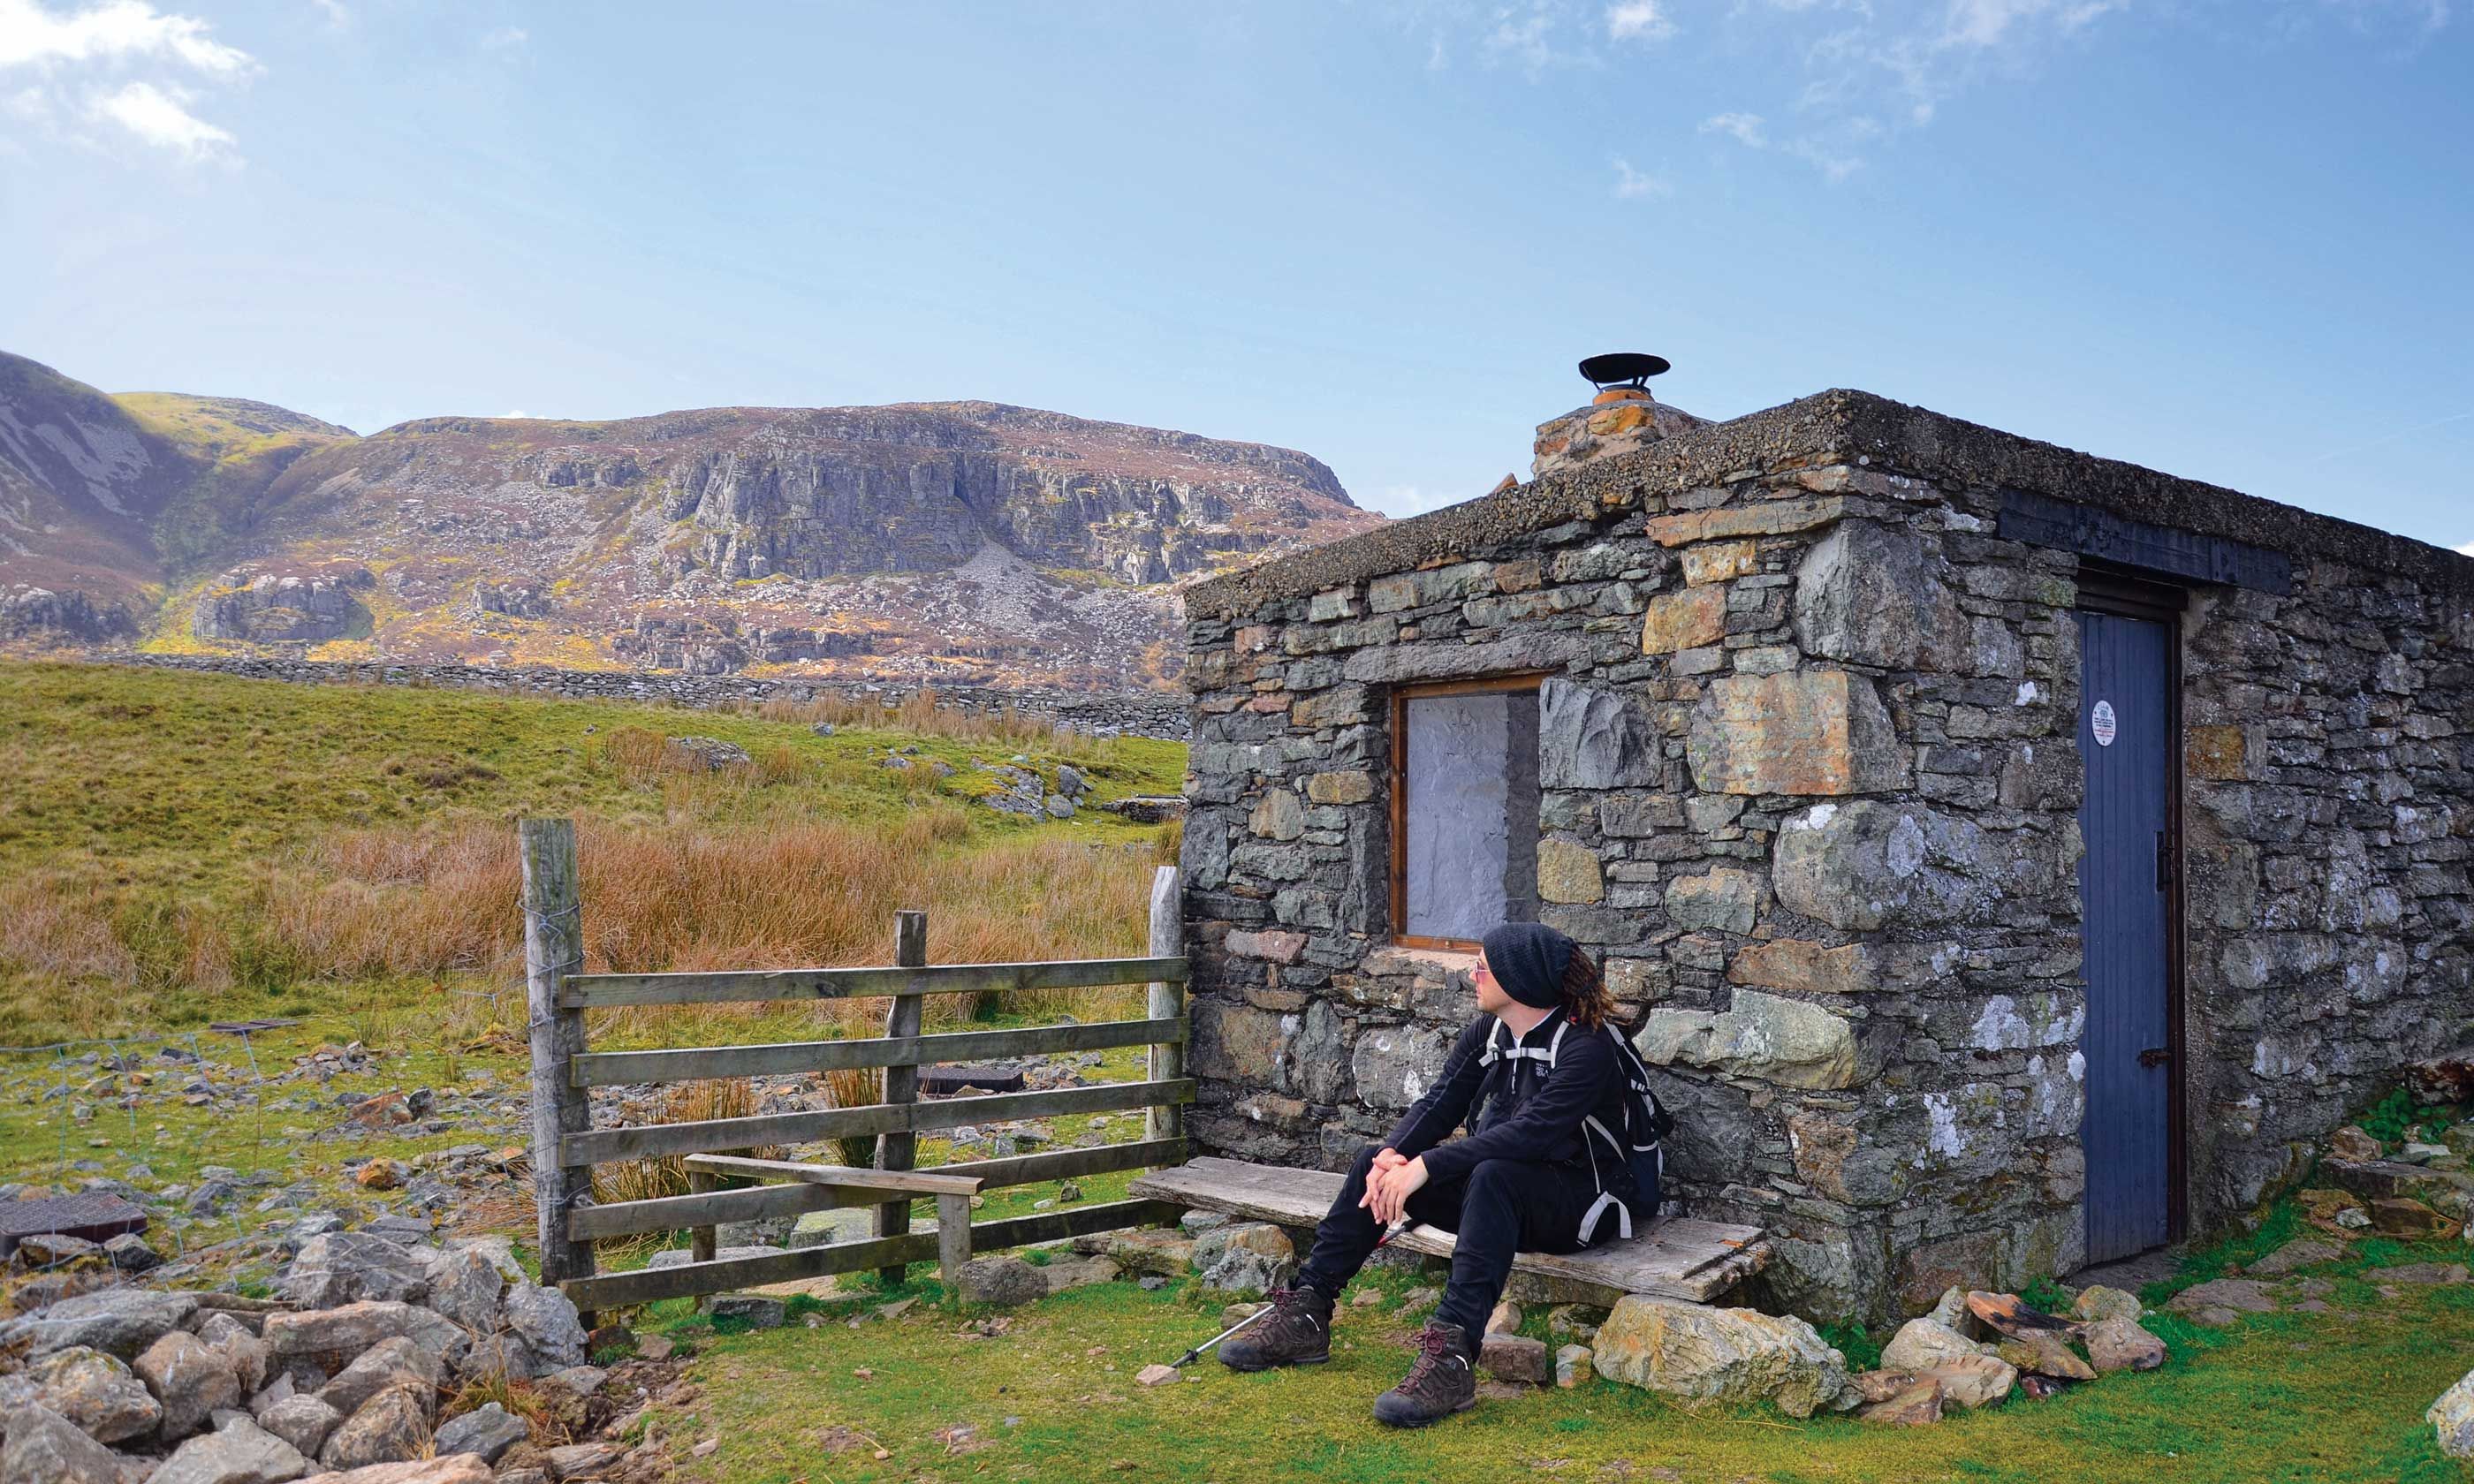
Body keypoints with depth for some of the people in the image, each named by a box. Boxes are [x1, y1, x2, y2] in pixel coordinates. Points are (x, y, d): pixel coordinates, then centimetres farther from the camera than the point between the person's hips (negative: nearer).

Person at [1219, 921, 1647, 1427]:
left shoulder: (1586, 1047, -20)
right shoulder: (1487, 1031, 4)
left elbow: (1530, 1132, -32)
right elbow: (1440, 1103, -1)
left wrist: (1426, 1165, -34)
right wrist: (1393, 1154, -21)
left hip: (1582, 1198, -8)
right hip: (1502, 1193, 8)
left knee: (1494, 1176, -39)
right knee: (1375, 1161, -6)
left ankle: (1452, 1356, -46)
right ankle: (1306, 1315, -6)